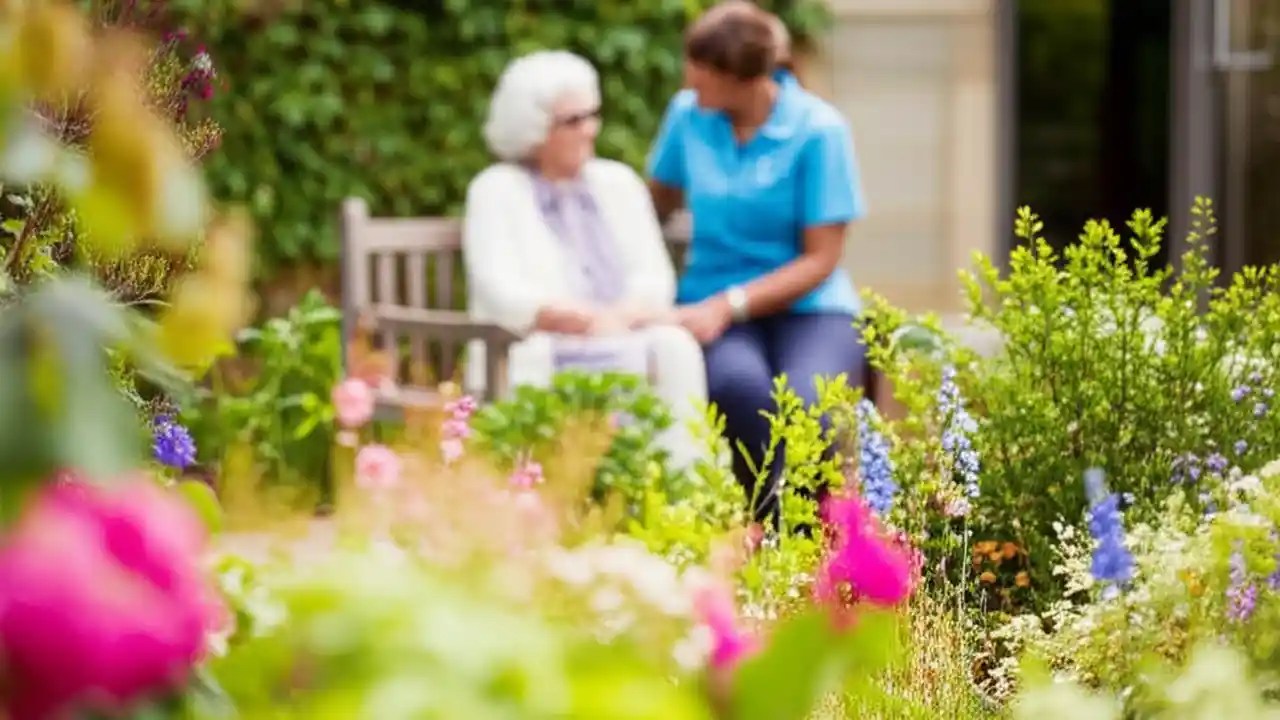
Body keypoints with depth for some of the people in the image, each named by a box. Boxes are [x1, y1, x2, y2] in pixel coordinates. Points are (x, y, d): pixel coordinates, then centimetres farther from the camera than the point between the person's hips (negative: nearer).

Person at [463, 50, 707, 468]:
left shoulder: (618, 183, 20)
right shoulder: (496, 191, 6)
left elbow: (655, 276, 8)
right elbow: (504, 296, -8)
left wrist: (622, 317, -15)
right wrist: (588, 319, -19)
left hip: (625, 344, 5)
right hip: (535, 356, -4)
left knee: (675, 345, -29)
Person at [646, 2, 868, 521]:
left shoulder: (819, 130, -7)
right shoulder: (688, 114, 4)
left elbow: (821, 259, -7)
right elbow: (659, 200, 23)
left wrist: (729, 306, -17)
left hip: (807, 306, -2)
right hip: (717, 306, 2)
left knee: (806, 402, -36)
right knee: (739, 383, -36)